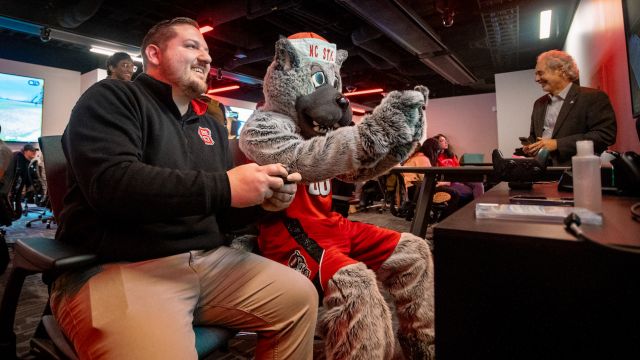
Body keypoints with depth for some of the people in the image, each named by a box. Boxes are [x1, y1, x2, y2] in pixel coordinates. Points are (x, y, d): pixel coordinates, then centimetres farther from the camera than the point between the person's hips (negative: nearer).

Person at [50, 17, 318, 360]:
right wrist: (223, 187, -24)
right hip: (119, 267, -5)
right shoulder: (110, 99, -1)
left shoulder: (210, 126, 16)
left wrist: (264, 199, -6)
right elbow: (109, 183, -21)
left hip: (209, 259, 6)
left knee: (300, 297, -2)